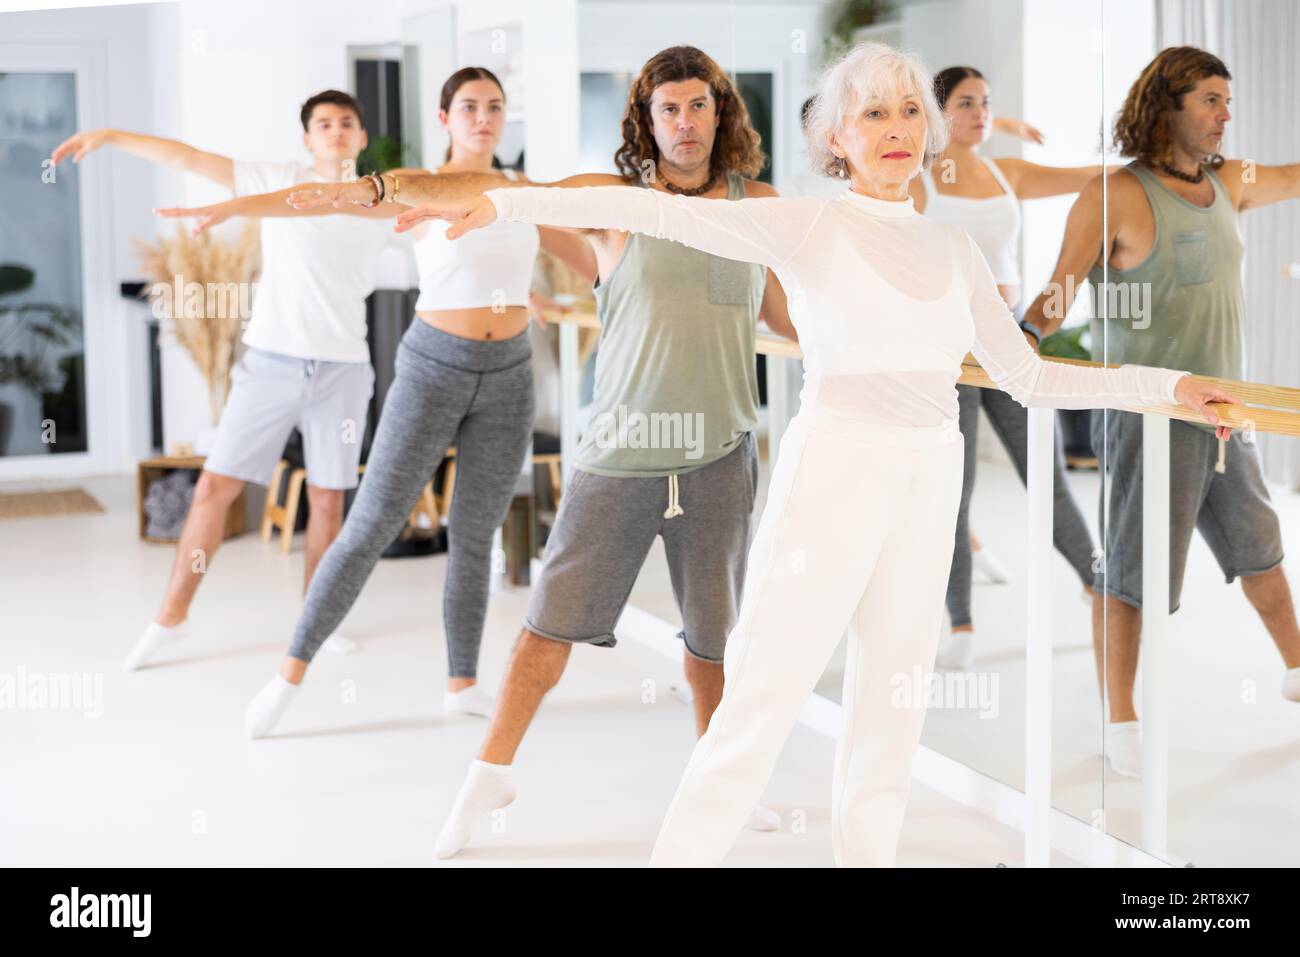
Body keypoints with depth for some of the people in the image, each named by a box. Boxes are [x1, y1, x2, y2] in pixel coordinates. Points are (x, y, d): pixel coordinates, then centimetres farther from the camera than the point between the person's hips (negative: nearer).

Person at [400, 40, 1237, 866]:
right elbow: (658, 209, -13)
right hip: (836, 467, -5)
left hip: (929, 486, 5)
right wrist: (501, 202, -22)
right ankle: (682, 855, 0)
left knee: (892, 713, 9)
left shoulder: (953, 247, 13)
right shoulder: (809, 226, -2)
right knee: (765, 698, -8)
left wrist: (1168, 386, 14)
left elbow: (1027, 376, 16)